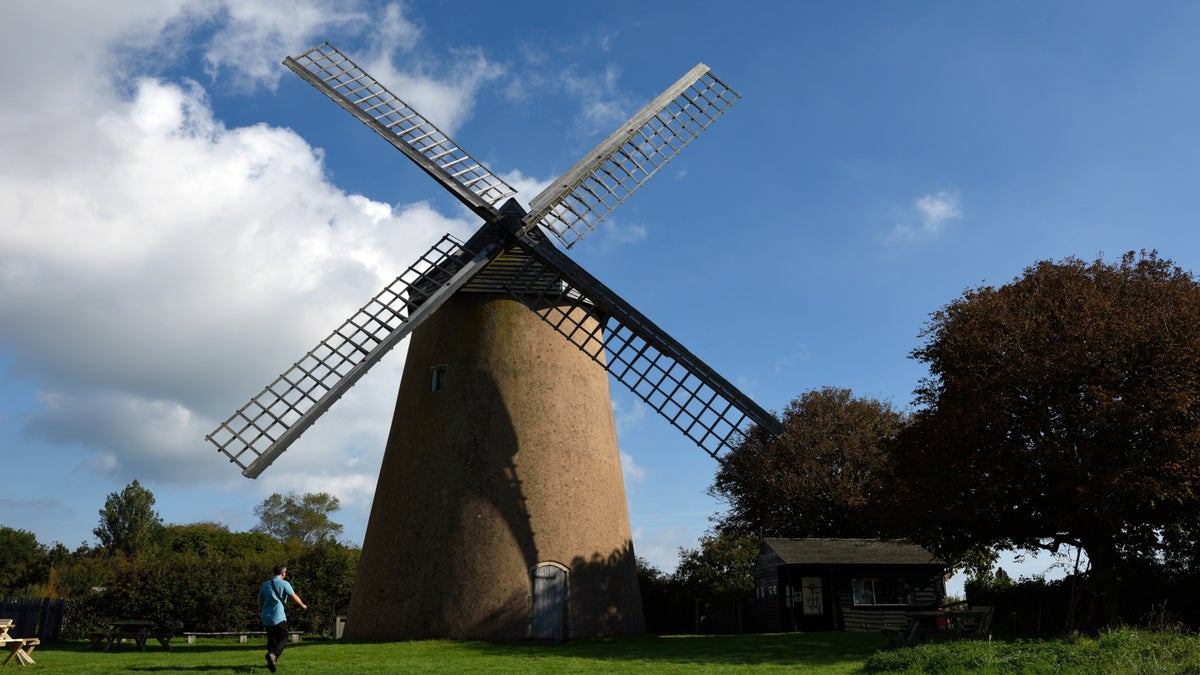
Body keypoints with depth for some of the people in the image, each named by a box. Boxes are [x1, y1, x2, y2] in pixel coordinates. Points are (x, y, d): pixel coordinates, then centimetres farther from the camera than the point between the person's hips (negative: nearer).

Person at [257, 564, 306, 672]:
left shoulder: (265, 584, 12)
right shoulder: (284, 583, -5)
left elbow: (260, 599, 18)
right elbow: (294, 597, -7)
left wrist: (261, 610, 35)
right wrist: (303, 605, 8)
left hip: (266, 617, 6)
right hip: (278, 617, -6)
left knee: (271, 639, 15)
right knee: (283, 638, -1)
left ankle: (271, 661, 10)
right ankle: (273, 654, -25)